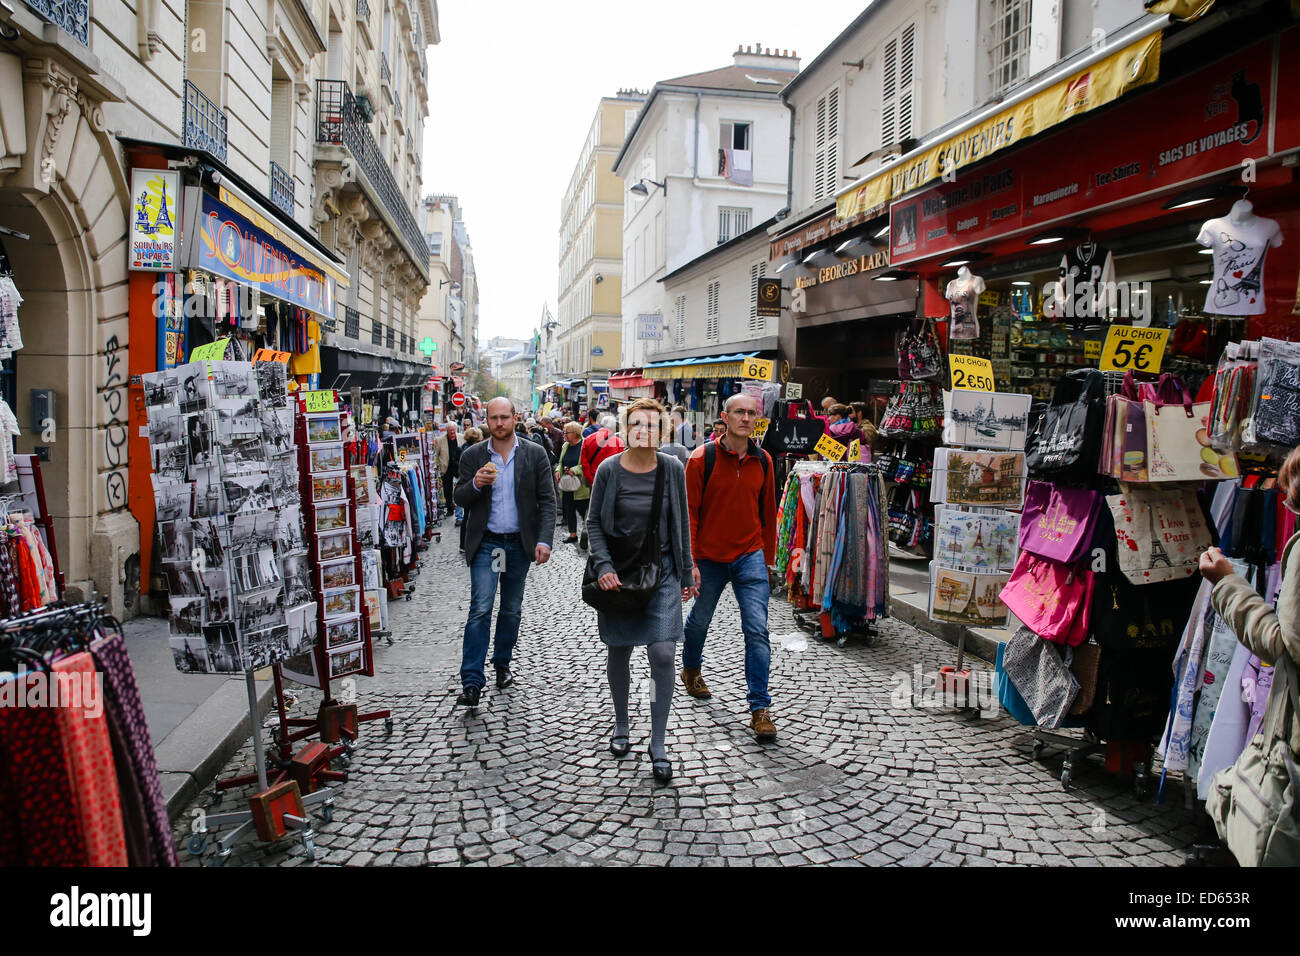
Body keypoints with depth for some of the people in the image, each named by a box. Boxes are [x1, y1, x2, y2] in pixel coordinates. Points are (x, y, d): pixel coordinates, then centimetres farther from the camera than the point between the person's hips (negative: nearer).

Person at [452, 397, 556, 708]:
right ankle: (471, 683, -8)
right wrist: (475, 484, -19)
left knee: (511, 610, 13)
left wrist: (544, 540, -13)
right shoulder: (472, 456, 1)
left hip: (520, 543, 1)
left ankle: (502, 665, 32)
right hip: (485, 542, -1)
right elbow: (459, 498, 4)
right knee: (480, 609, -10)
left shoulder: (535, 454, -1)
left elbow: (547, 500, -2)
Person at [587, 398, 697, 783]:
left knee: (663, 654, -8)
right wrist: (603, 566, -13)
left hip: (662, 571, 0)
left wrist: (686, 571, 7)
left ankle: (658, 744, 6)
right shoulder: (609, 470, -6)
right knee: (619, 653, 11)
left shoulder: (672, 469, -3)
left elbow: (681, 523, 6)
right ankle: (622, 724, 35)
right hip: (618, 574, 0)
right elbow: (594, 522, -1)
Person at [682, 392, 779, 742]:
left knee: (757, 630, -7)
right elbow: (689, 513, -9)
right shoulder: (702, 458, -10)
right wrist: (688, 561, -13)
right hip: (709, 558, -1)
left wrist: (767, 557, 12)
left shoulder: (762, 461, 1)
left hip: (750, 556, 1)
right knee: (699, 619, 19)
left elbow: (768, 512, 10)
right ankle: (691, 669, 49)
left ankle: (759, 708, 0)